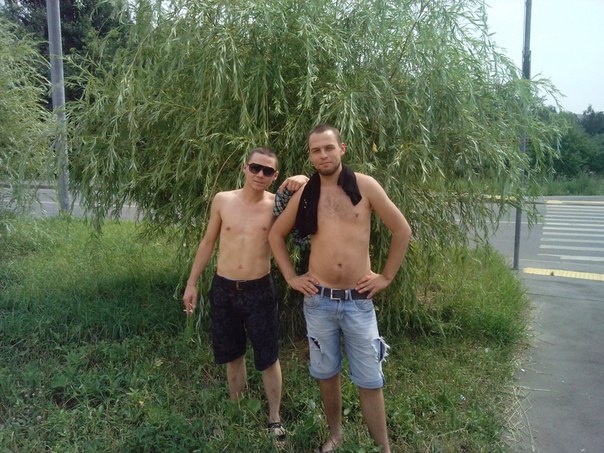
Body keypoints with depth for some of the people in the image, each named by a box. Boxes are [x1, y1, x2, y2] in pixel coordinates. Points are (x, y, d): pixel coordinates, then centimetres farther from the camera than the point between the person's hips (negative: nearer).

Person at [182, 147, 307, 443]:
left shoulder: (277, 204, -6)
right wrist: (192, 282, 7)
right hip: (222, 289, 2)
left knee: (267, 358, 8)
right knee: (232, 354, 19)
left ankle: (274, 419, 27)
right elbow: (208, 243, 7)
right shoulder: (222, 200, -1)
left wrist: (304, 183, -28)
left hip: (259, 291, -2)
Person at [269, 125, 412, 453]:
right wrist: (290, 277, 7)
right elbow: (276, 234, 14)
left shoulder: (364, 186, -4)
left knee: (370, 381, 7)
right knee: (326, 374, 16)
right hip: (318, 300, 2)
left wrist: (386, 276, 1)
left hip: (359, 300, -2)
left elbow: (402, 231, 2)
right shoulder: (304, 195, 2)